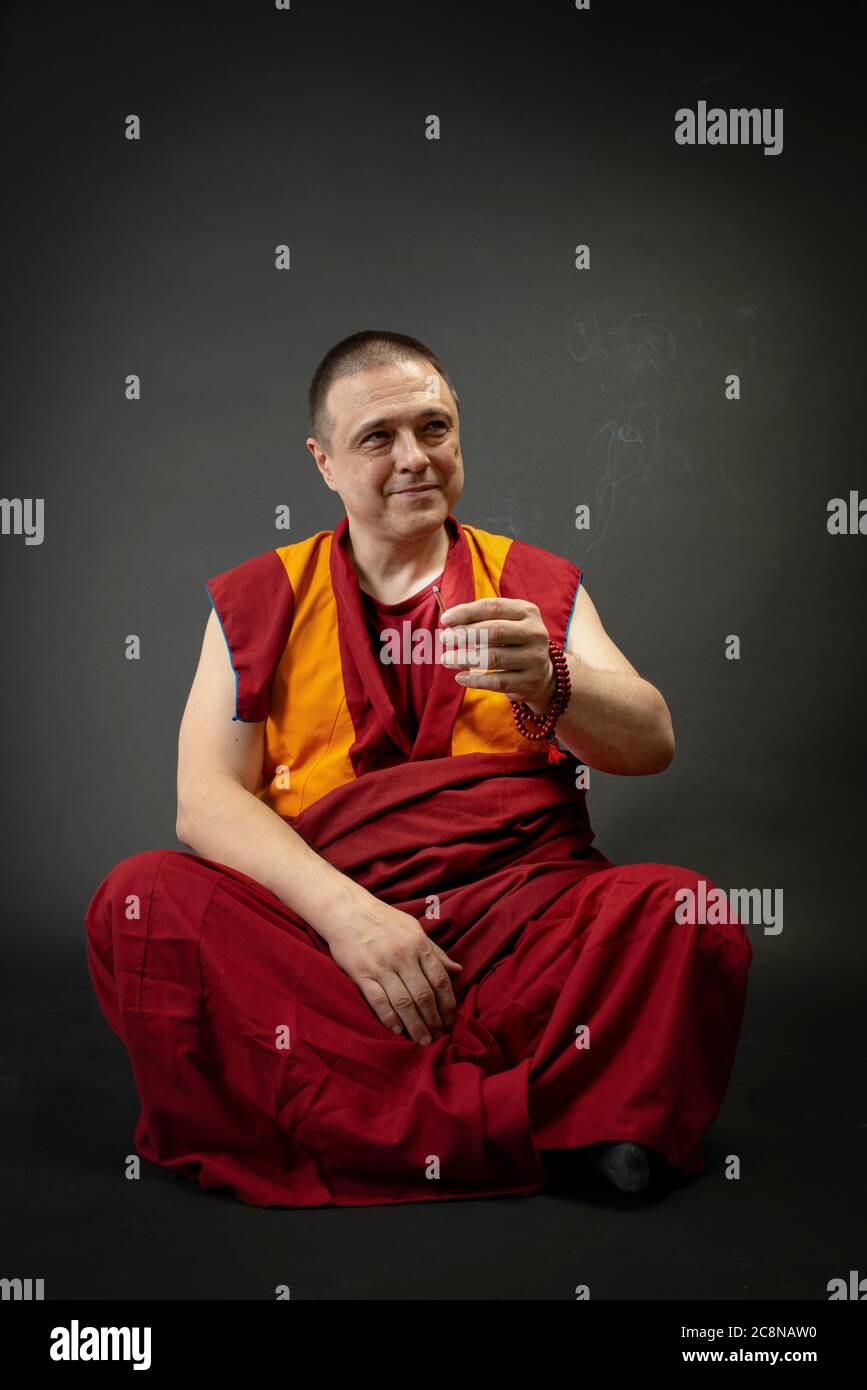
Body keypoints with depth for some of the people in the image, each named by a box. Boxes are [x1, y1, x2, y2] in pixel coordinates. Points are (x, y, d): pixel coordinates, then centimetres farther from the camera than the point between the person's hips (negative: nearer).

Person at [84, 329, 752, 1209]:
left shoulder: (539, 584, 13)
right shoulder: (257, 600, 12)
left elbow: (652, 745, 0)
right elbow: (206, 799, 0)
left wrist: (549, 687, -23)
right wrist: (345, 911, -18)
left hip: (521, 910, 0)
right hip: (315, 921, 1)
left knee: (682, 914, -27)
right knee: (139, 901, -27)